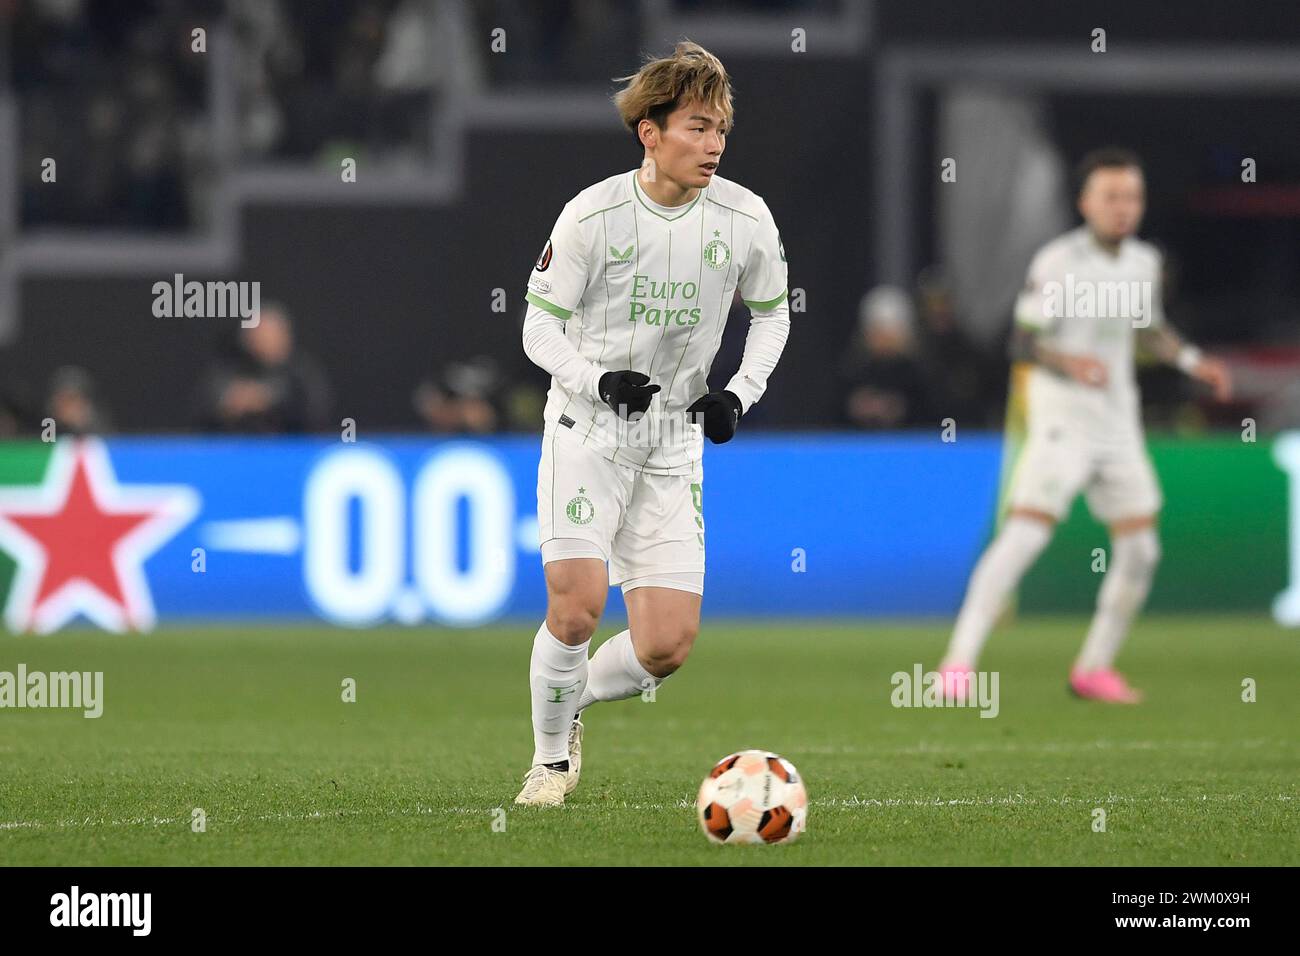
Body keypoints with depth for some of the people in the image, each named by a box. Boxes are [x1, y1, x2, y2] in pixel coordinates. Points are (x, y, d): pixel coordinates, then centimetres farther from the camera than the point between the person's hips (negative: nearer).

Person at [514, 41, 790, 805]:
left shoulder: (745, 218, -4)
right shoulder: (593, 214, -12)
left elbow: (771, 313, 13)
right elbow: (540, 326, -4)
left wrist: (741, 394, -4)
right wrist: (598, 382, -23)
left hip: (674, 442, 3)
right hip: (587, 428, -3)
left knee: (668, 645, -6)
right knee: (577, 607, -19)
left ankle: (574, 698, 26)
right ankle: (552, 757, 4)